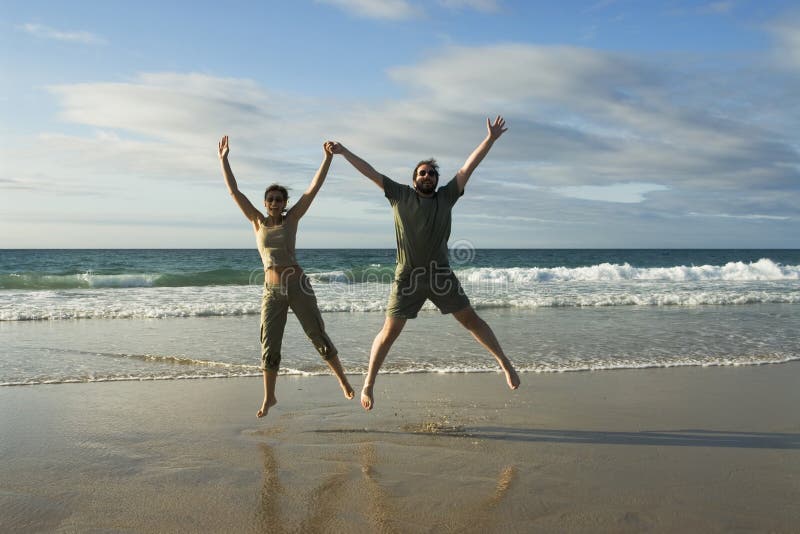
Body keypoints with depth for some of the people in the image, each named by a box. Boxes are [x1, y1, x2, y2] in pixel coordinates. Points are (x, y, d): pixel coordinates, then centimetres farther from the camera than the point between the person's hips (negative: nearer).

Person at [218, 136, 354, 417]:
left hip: (298, 286, -1)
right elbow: (234, 191, 5)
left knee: (318, 336, 4)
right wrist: (223, 158, 4)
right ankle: (269, 397, 21)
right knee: (269, 346, 4)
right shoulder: (258, 221, 6)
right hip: (272, 291, 1)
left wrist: (328, 157, -9)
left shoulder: (292, 219, 2)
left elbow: (314, 188, -4)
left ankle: (342, 379, 23)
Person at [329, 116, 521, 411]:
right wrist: (344, 152, 4)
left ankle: (504, 362, 20)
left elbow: (468, 167, 3)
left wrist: (490, 139, -1)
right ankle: (368, 384, 13)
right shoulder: (401, 195, 5)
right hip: (407, 277, -1)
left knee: (471, 319, 6)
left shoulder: (445, 197, 8)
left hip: (441, 275, 2)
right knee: (390, 331, 1)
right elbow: (371, 172, 6)